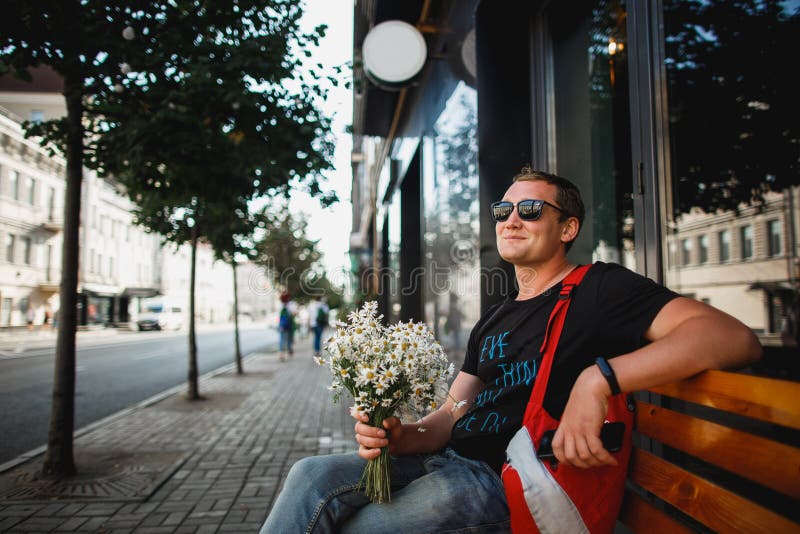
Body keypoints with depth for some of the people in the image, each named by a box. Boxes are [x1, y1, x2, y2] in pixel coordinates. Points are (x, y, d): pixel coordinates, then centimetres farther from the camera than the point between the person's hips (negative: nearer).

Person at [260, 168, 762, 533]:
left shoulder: (599, 288, -4)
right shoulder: (494, 319, 20)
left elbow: (736, 337, -18)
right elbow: (452, 413, 15)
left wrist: (598, 378, -31)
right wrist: (401, 437, -8)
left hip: (507, 482, -7)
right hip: (447, 459, 7)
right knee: (313, 475, -11)